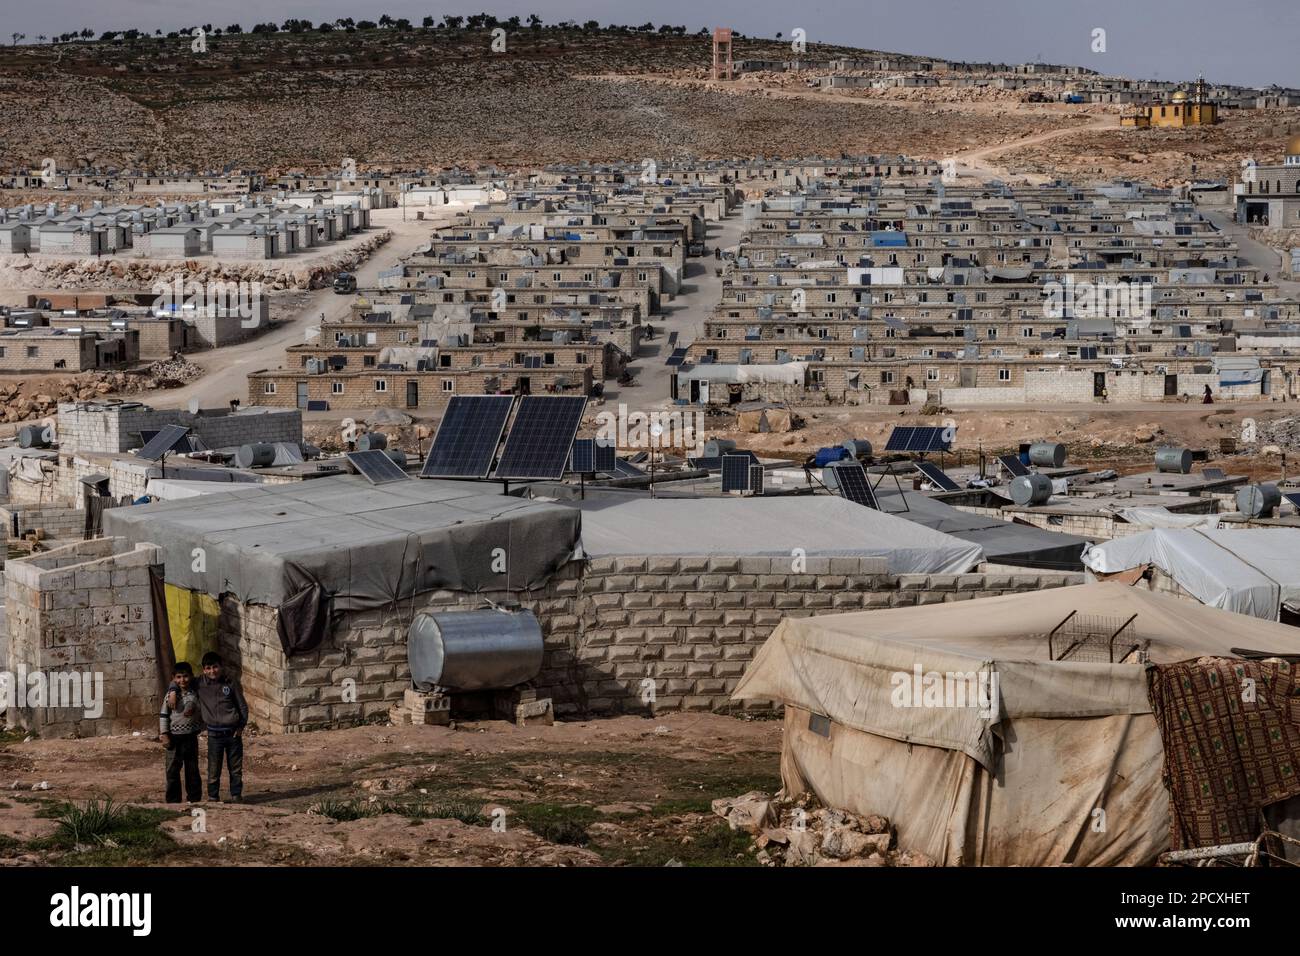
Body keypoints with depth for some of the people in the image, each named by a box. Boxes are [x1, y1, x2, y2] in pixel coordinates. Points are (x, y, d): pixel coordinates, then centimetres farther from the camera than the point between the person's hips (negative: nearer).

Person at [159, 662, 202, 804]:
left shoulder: (195, 694, 0)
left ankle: (194, 799, 18)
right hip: (174, 737, -1)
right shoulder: (170, 695, -3)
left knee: (192, 769, 9)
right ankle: (173, 801, 8)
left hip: (190, 736, 1)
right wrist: (164, 734, -7)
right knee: (172, 770, 1)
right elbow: (163, 715, -2)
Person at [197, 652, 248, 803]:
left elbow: (243, 706, 5)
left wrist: (241, 727, -3)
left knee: (236, 768, 8)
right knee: (213, 769, 1)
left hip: (233, 732, 0)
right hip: (214, 733, 0)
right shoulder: (200, 684, 2)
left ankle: (236, 795, 19)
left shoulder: (231, 684, 1)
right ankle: (213, 797, 13)